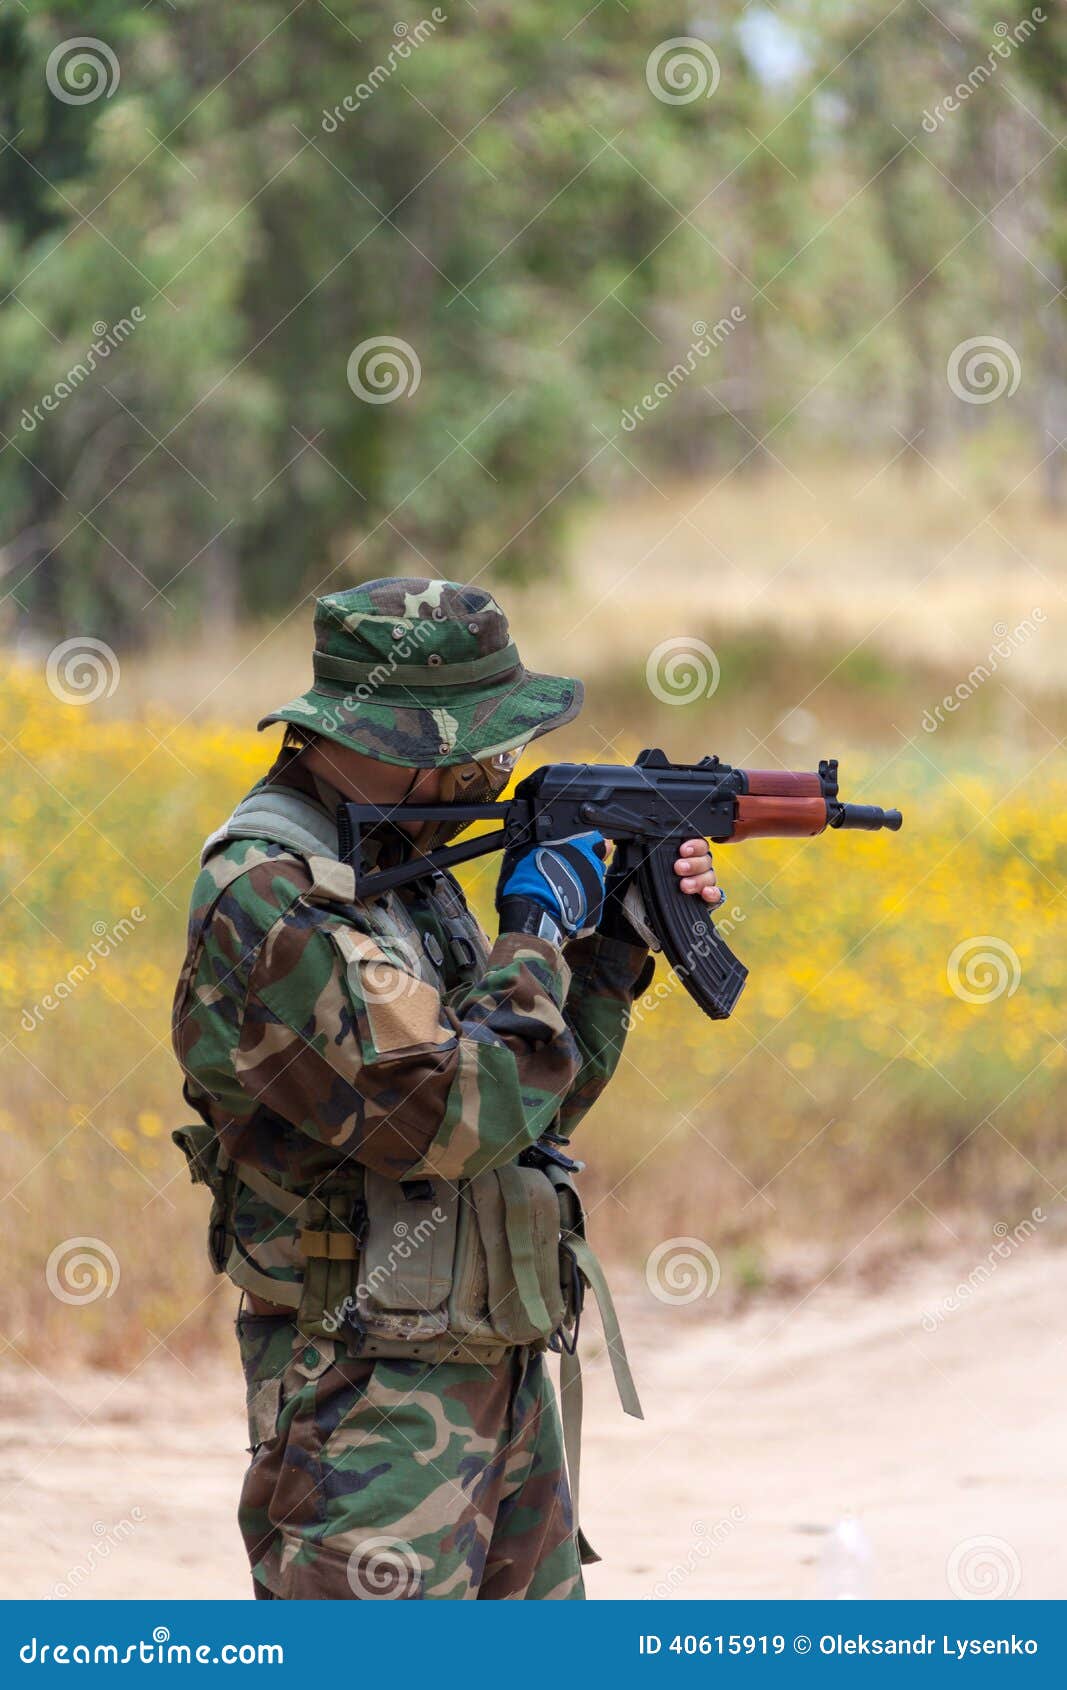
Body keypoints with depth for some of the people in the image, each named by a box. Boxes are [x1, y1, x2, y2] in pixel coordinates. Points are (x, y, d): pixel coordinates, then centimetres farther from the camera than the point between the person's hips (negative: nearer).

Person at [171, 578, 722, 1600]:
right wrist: (539, 930, -13)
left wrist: (618, 941, 7)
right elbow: (449, 1119, -25)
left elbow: (545, 1098, 19)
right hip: (370, 1398, -10)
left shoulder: (397, 863, 13)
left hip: (501, 1381, 10)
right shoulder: (270, 903, -18)